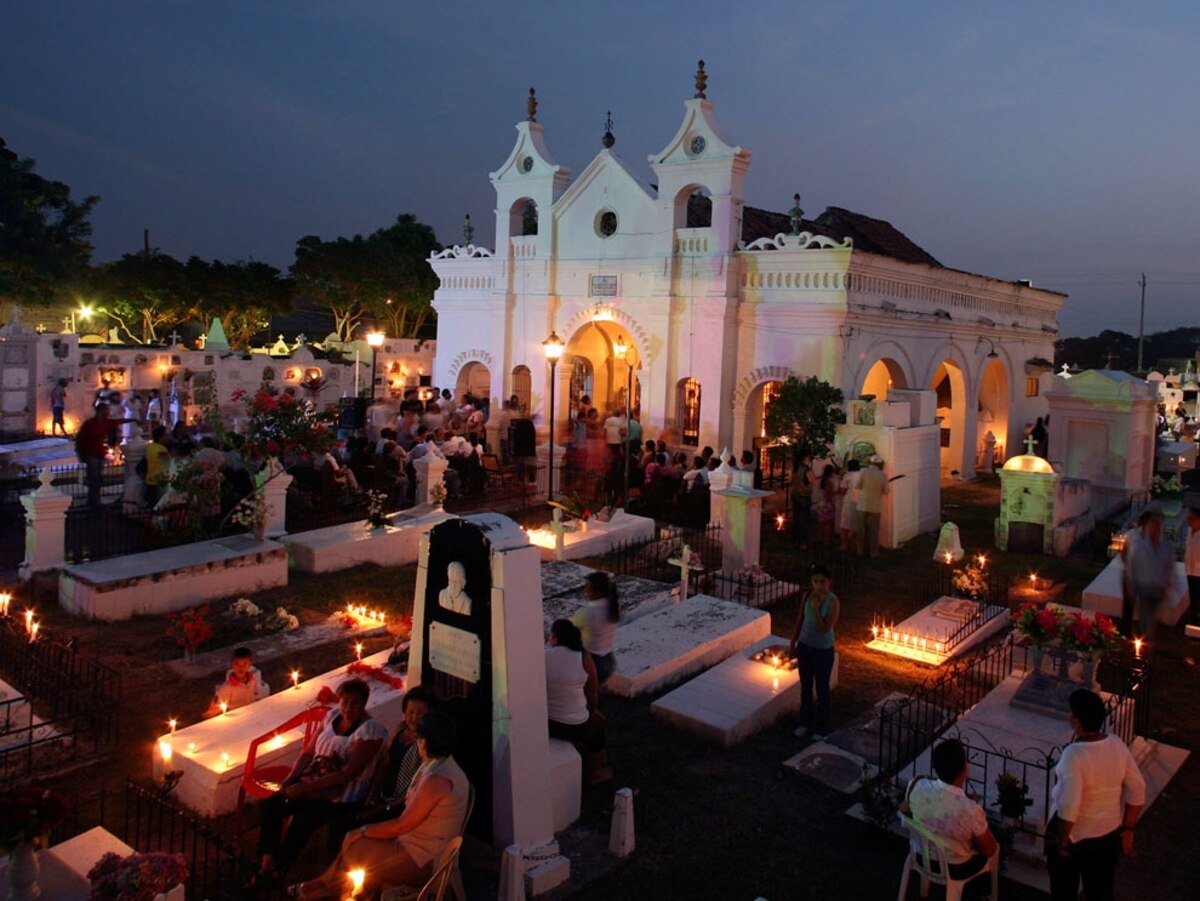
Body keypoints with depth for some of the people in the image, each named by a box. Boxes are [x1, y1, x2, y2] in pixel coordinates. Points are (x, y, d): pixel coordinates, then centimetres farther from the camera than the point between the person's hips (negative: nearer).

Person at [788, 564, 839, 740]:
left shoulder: (833, 602, -21)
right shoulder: (807, 596, -6)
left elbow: (824, 629, -23)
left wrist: (816, 609, -28)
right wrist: (792, 643, 8)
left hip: (823, 651, -4)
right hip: (804, 646, 4)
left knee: (821, 689, 11)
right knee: (805, 687, 18)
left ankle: (822, 728, 27)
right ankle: (805, 722, 36)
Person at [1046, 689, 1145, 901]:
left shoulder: (1074, 754, -29)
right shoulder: (1117, 745, -11)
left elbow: (1069, 807, -30)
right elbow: (1137, 791, -3)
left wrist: (1061, 843, -16)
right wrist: (1128, 829, 8)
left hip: (1074, 834, -5)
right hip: (1109, 833, 5)